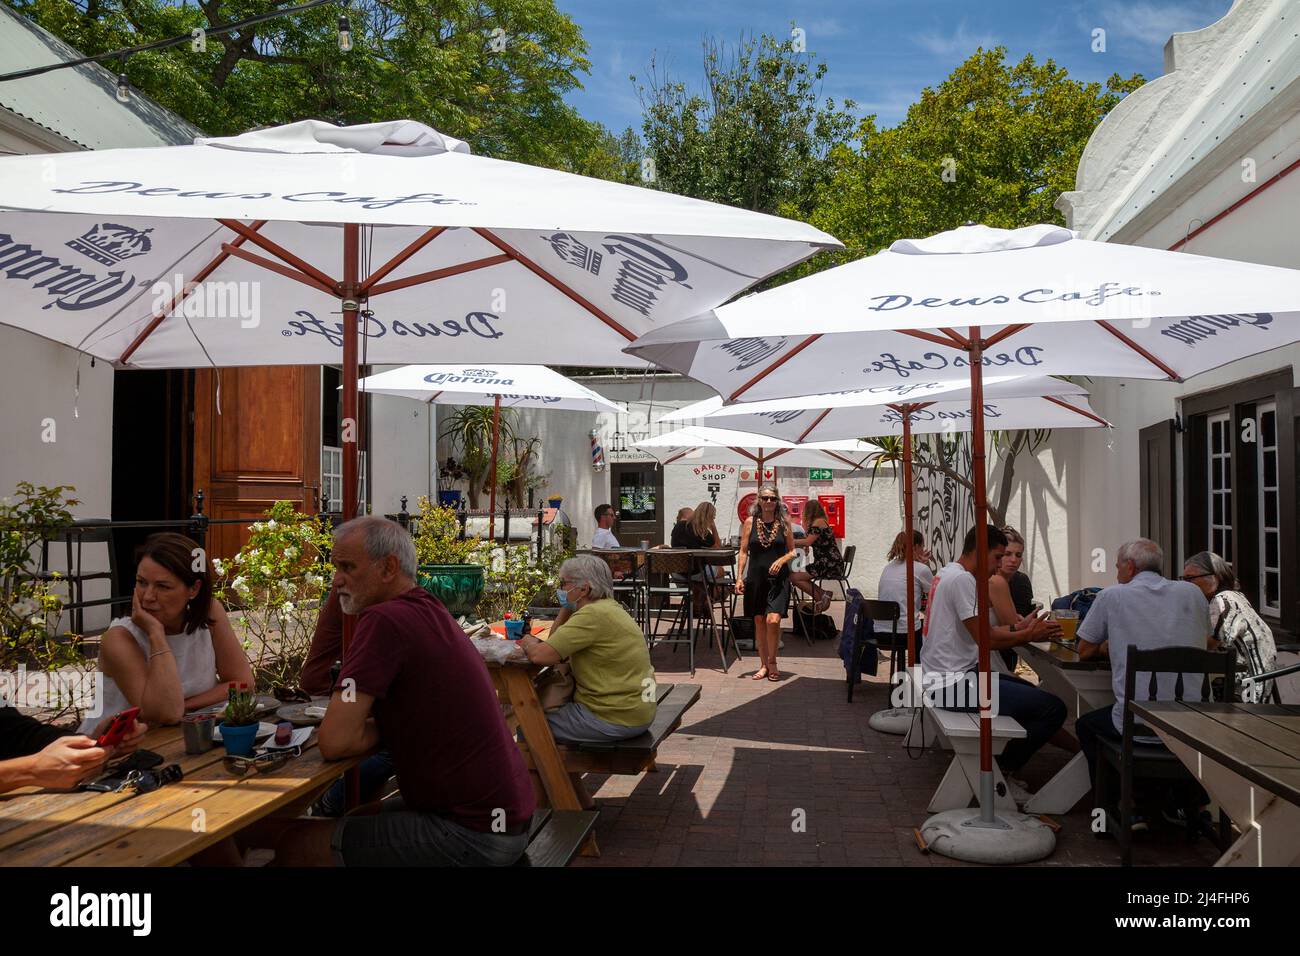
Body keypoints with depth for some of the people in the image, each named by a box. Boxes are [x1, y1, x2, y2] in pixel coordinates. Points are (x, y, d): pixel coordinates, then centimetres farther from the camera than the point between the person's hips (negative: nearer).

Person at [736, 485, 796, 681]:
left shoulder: (784, 522, 2)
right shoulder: (750, 522, 3)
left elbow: (792, 551, 8)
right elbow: (743, 552, 5)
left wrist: (781, 560, -12)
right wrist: (739, 577, -2)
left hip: (778, 578, -2)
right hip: (756, 577, 2)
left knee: (773, 620, -13)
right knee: (759, 621, 8)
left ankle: (772, 662, 7)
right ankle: (763, 665, 21)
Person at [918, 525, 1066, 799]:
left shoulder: (947, 574, 16)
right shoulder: (962, 579, -17)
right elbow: (985, 639, -19)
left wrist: (1021, 627, 9)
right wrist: (1029, 635, -4)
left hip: (941, 677, 11)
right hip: (955, 682, -11)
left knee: (1032, 692, 26)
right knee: (1053, 707, -13)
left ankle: (1000, 767, 22)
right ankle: (1000, 770, 3)